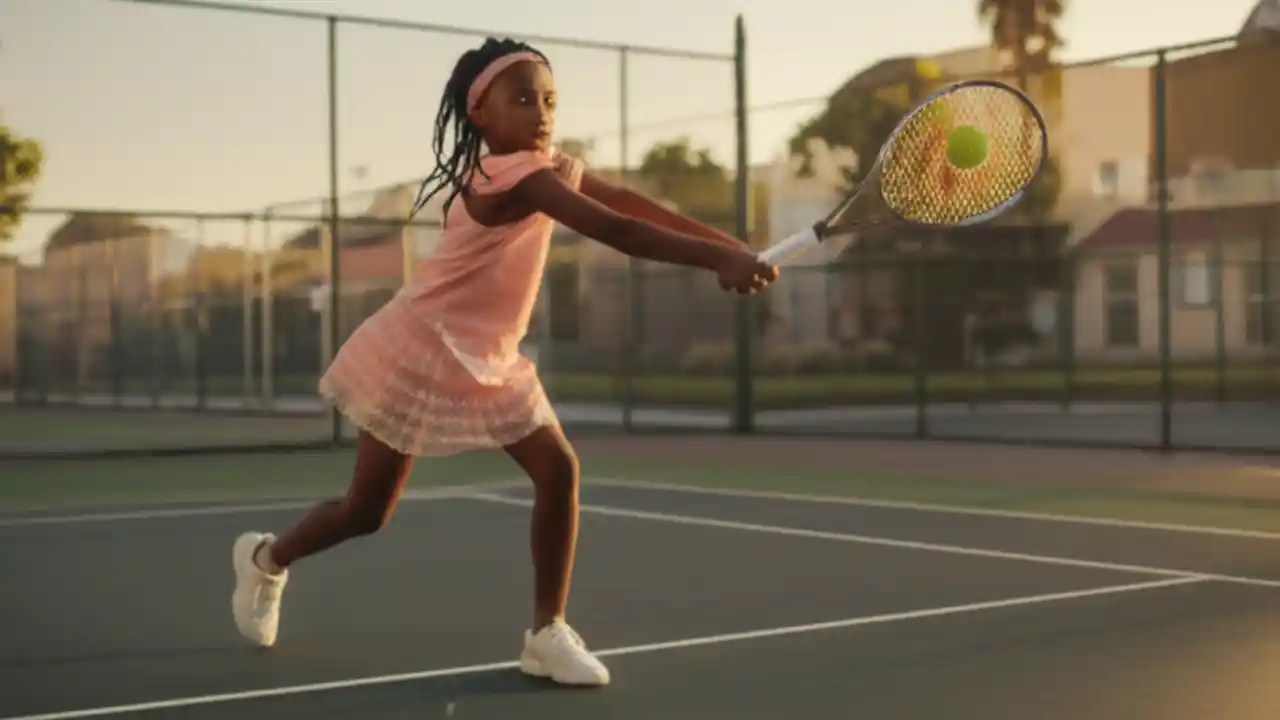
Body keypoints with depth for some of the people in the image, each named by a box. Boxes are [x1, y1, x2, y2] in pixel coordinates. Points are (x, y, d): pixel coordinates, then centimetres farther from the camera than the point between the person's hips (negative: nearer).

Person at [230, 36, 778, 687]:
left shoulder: (555, 170, 1)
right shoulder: (513, 177, -28)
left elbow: (633, 204, -7)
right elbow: (616, 231, -40)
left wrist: (730, 247, -17)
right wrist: (718, 260, -47)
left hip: (487, 361, 8)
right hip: (416, 354, -8)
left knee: (558, 470, -8)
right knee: (366, 512, 7)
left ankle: (547, 633, 0)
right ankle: (266, 557, 37)